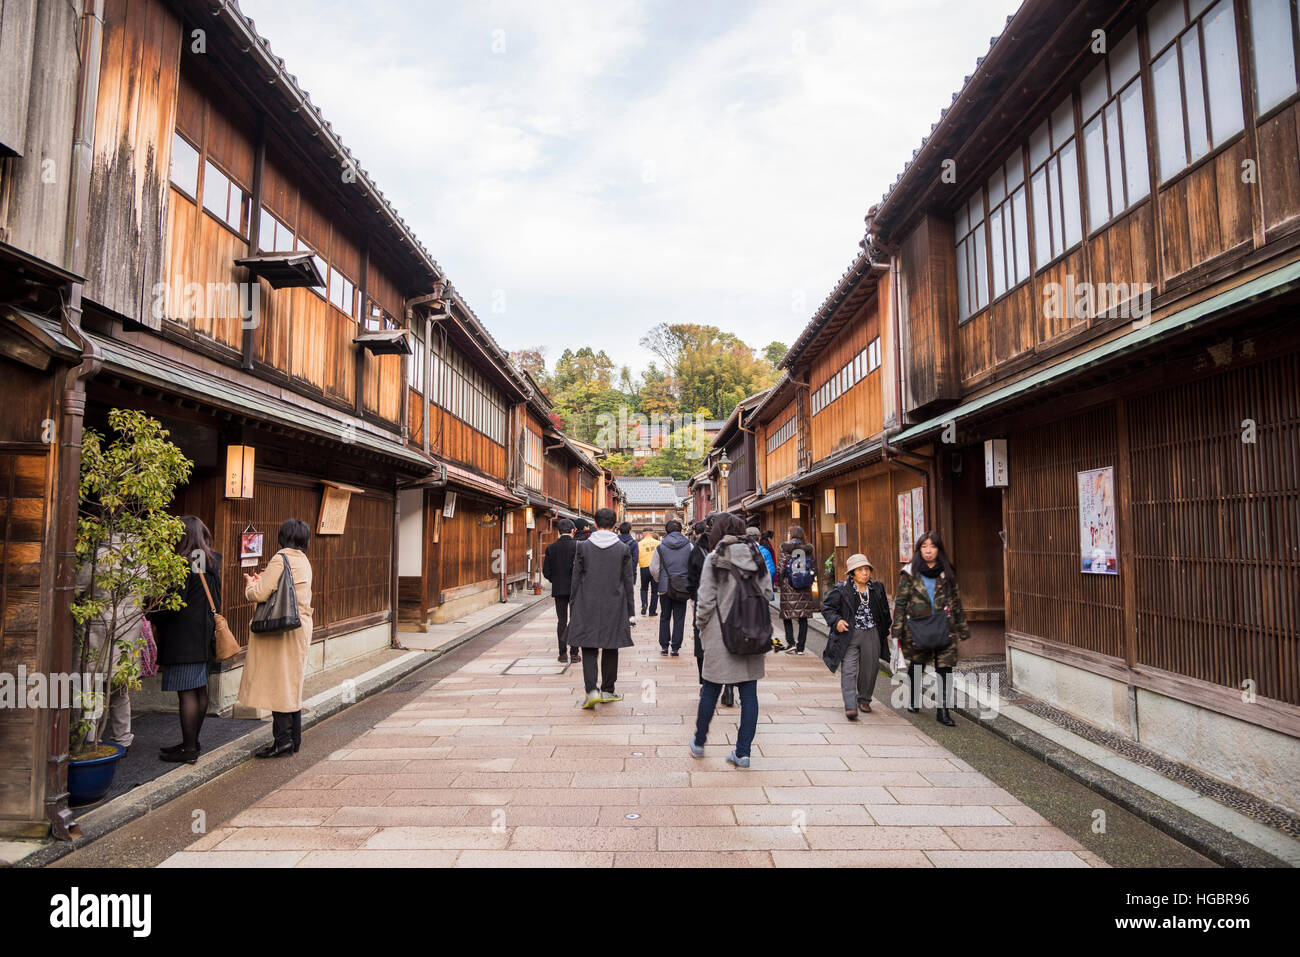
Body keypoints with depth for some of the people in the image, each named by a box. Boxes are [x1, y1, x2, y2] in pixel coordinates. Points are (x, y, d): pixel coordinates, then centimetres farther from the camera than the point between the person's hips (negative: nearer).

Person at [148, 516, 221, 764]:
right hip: (204, 634, 9)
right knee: (199, 690, 14)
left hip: (183, 635, -9)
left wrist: (153, 619, 0)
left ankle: (189, 749, 1)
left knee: (186, 691, -4)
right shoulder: (212, 562, 9)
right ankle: (192, 741, 26)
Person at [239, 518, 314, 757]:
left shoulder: (280, 559, -14)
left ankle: (283, 738, -1)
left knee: (277, 682, -2)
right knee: (293, 683, 14)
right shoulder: (304, 562, 12)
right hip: (301, 627, 8)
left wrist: (250, 584, 4)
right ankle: (294, 739, 20)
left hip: (282, 629, -8)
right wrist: (261, 581, 23)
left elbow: (260, 594, -17)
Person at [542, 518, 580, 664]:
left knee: (561, 621, 8)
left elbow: (546, 571, -1)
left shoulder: (551, 547, -2)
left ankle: (563, 654, 8)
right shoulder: (578, 546, -10)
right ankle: (574, 653, 7)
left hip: (559, 589, 2)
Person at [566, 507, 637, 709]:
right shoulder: (622, 549, -2)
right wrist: (631, 612, 7)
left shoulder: (583, 547, -3)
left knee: (588, 648, 5)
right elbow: (629, 582, 1)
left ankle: (592, 690, -9)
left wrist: (574, 605, 10)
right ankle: (607, 691, 21)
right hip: (614, 607, 1)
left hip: (588, 607, -1)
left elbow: (576, 579, 0)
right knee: (610, 648, 12)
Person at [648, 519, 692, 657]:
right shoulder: (689, 546, -3)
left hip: (665, 588, 0)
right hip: (683, 588, 0)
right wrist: (689, 582, 9)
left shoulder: (661, 547, -4)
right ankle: (676, 648, 8)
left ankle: (664, 646, 16)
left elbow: (654, 569, -3)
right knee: (679, 618, 7)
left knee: (665, 617, 14)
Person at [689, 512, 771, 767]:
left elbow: (706, 600, -11)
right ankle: (743, 752, 12)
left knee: (710, 690, 12)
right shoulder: (757, 556, 3)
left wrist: (702, 628, 3)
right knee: (749, 693, 8)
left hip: (721, 635, -3)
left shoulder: (715, 558, -9)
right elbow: (767, 593, 4)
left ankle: (699, 742, 28)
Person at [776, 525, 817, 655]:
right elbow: (814, 569, 6)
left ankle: (791, 643, -4)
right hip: (805, 591, 3)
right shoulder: (809, 549, 3)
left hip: (788, 589, -3)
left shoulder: (785, 550, -6)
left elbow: (780, 570, -7)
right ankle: (800, 648, 8)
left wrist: (778, 585, 5)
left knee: (787, 616, 9)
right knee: (803, 619, 7)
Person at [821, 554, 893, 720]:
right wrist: (836, 621, -14)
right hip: (849, 635, -4)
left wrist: (886, 629, 16)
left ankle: (864, 699, 33)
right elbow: (826, 607, 0)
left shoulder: (877, 588, 7)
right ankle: (850, 707, -11)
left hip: (871, 634, 4)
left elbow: (884, 611, 20)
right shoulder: (841, 590, -7)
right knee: (849, 670, -9)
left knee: (870, 669, 12)